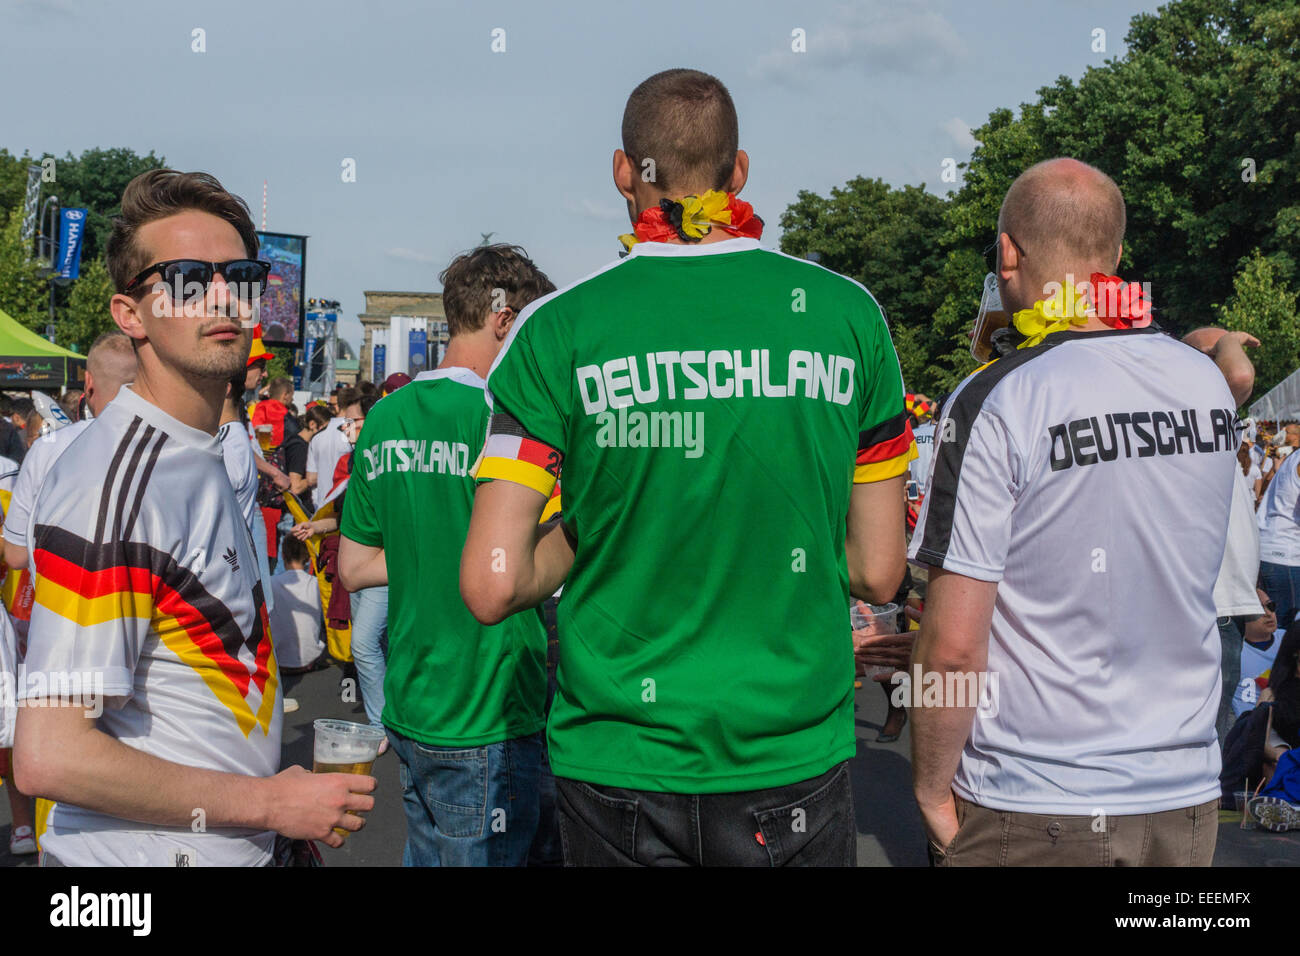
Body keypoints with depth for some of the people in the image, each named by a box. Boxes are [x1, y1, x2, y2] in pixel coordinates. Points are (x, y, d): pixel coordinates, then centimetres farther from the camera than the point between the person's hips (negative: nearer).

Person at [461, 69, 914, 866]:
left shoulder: (557, 330, -9)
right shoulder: (848, 313, -3)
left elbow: (492, 588, -12)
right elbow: (879, 573, 0)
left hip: (620, 763, -1)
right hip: (796, 760, 1)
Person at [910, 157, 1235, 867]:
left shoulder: (995, 403, -17)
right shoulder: (1209, 383, 0)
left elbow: (953, 648, -19)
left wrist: (932, 792, -6)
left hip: (1029, 814, -5)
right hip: (1187, 799, 5)